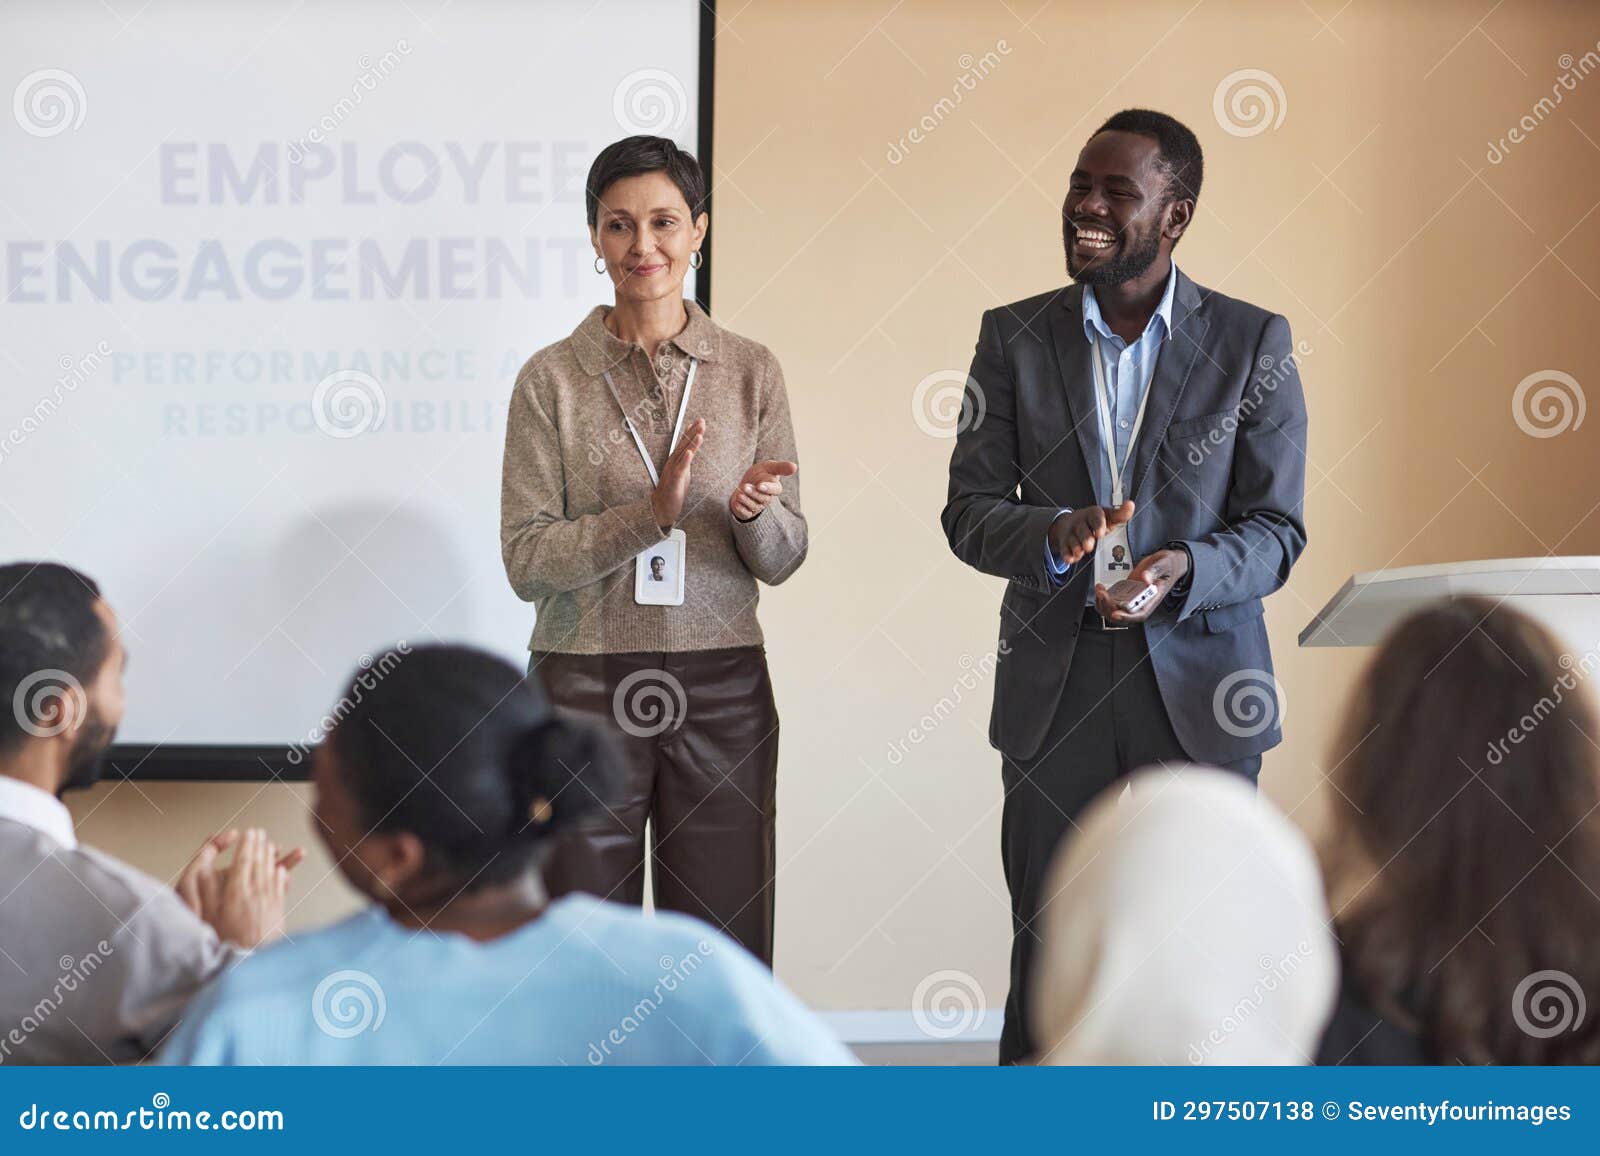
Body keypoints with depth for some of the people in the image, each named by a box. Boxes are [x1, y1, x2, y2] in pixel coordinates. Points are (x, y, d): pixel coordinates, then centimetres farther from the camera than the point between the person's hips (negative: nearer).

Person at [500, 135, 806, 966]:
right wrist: (650, 512, -17)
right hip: (586, 688, -1)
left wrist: (756, 515, -15)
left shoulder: (751, 373, 7)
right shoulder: (552, 379, 1)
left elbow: (781, 560, 7)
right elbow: (526, 561, -5)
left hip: (721, 693, 2)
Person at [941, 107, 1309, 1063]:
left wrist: (1184, 570, -21)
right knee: (1049, 956, 2)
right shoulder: (1015, 338, 7)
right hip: (1056, 691, 1)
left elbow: (1277, 530, 0)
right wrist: (1052, 535, -18)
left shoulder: (1254, 343, 2)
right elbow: (969, 510, 4)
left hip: (1197, 692, -1)